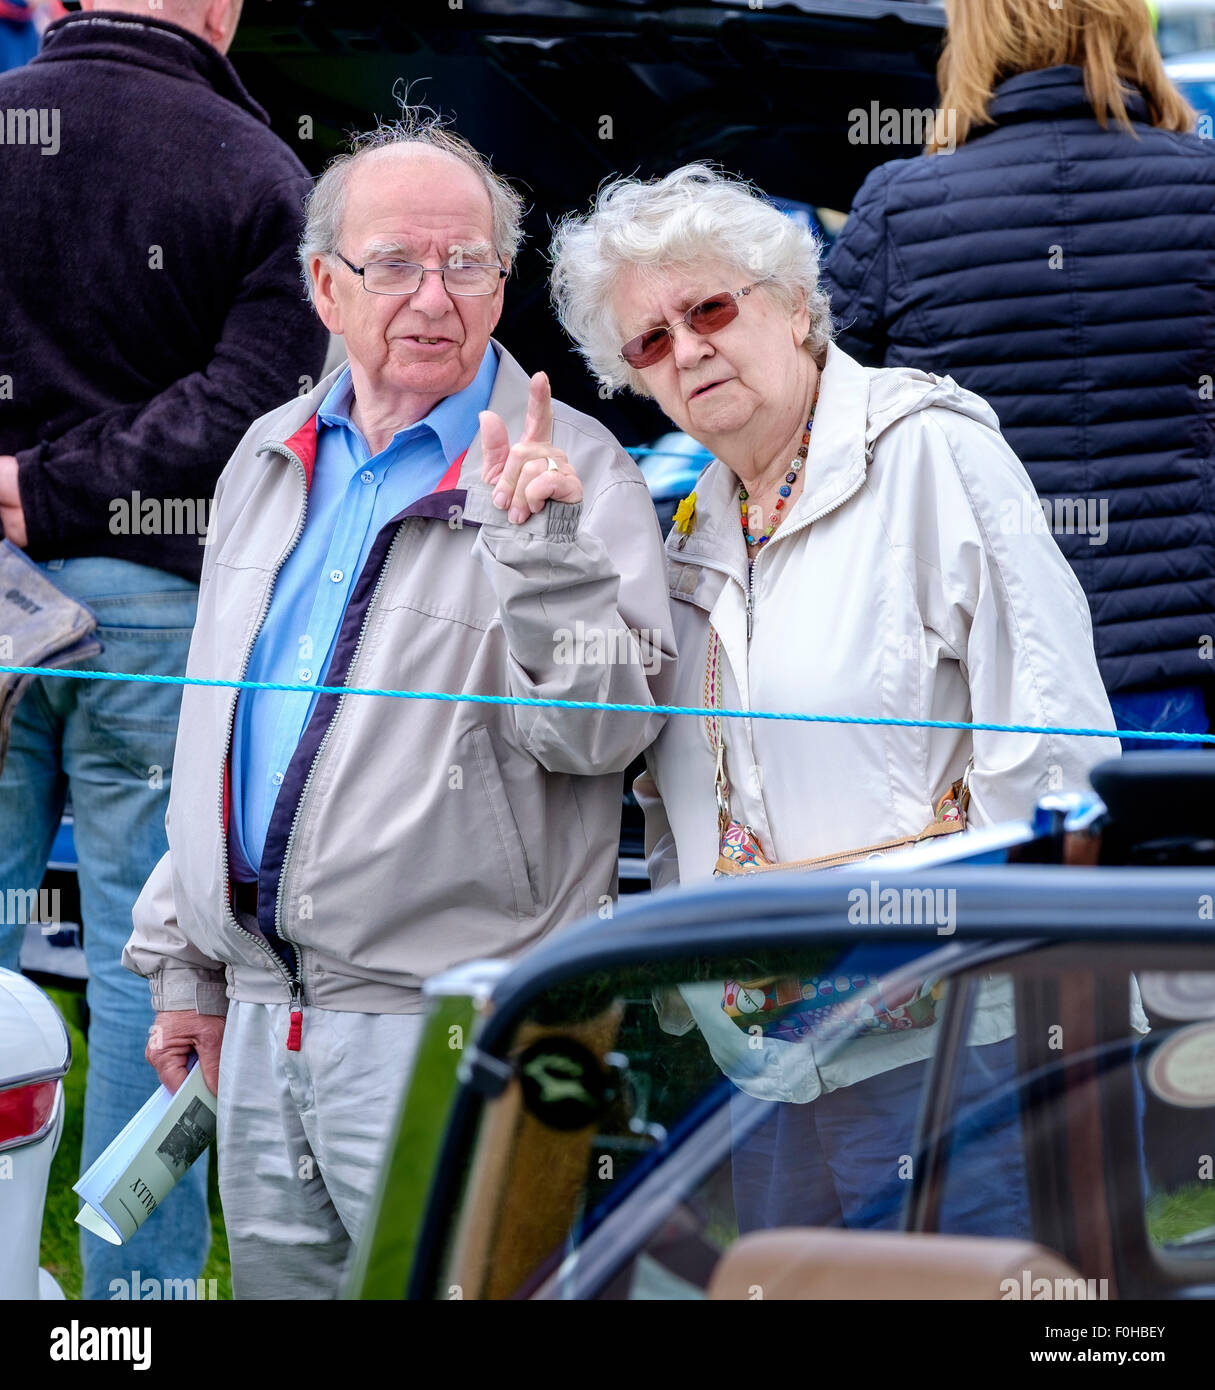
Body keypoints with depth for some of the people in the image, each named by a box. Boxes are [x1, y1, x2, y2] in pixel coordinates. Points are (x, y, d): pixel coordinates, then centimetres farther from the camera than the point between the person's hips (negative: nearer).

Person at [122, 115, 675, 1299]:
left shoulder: (568, 469, -5)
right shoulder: (272, 458, 14)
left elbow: (600, 733, -14)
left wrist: (542, 550, -27)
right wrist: (182, 959, 21)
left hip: (445, 1024, -6)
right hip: (259, 1014, 6)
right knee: (278, 1283, 11)